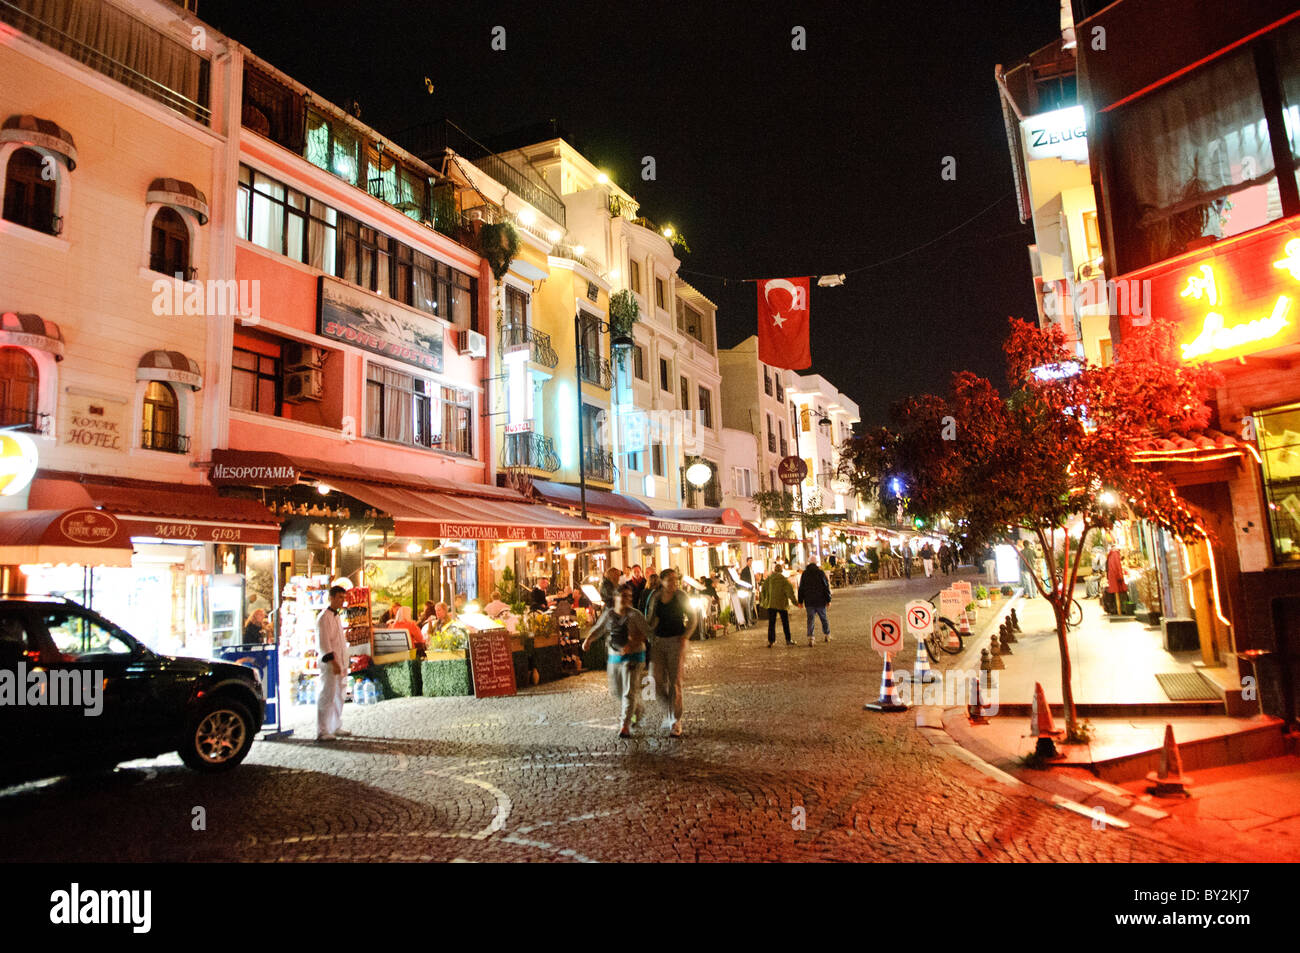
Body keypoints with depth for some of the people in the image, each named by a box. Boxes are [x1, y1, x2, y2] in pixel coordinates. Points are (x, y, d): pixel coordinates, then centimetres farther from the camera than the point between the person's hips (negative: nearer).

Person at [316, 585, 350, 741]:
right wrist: (333, 662, -24)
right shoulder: (324, 617, -12)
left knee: (339, 696, 14)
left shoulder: (336, 616, 17)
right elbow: (323, 643, -18)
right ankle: (322, 732, -3)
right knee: (327, 696, -7)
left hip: (340, 663, 9)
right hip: (329, 664, -9)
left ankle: (336, 728, 24)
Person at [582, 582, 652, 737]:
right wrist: (588, 640, -8)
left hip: (633, 657, -5)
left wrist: (632, 644, -27)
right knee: (615, 691, 16)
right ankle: (631, 711, 45)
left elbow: (647, 632, -14)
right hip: (614, 657, 5)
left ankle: (625, 726, -9)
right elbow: (597, 629, 11)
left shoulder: (634, 615, -11)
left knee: (629, 692, -11)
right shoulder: (608, 614, 3)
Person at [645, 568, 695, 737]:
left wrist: (685, 638, -12)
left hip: (676, 641, -3)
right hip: (658, 641, 3)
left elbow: (692, 619, 0)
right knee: (657, 680, -2)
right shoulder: (655, 597, 6)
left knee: (675, 681, -4)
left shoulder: (681, 596, -4)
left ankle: (676, 722, 6)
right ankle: (670, 710, 24)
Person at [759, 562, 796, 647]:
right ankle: (788, 641, 11)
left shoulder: (768, 579, -1)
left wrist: (761, 601, 17)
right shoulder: (784, 580, -9)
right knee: (785, 623, 10)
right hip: (782, 604, -2)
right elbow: (790, 591, -11)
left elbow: (763, 590, 6)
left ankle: (770, 641, 8)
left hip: (770, 604, 2)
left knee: (771, 623, 9)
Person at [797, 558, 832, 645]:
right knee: (823, 618, 15)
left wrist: (800, 601, 10)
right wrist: (828, 600, 1)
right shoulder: (820, 573, -7)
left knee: (810, 619, 2)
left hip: (809, 602, 1)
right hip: (820, 601, -1)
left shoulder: (804, 574, 2)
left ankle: (810, 638, -9)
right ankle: (827, 635, 29)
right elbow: (826, 587, -6)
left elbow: (801, 588, 5)